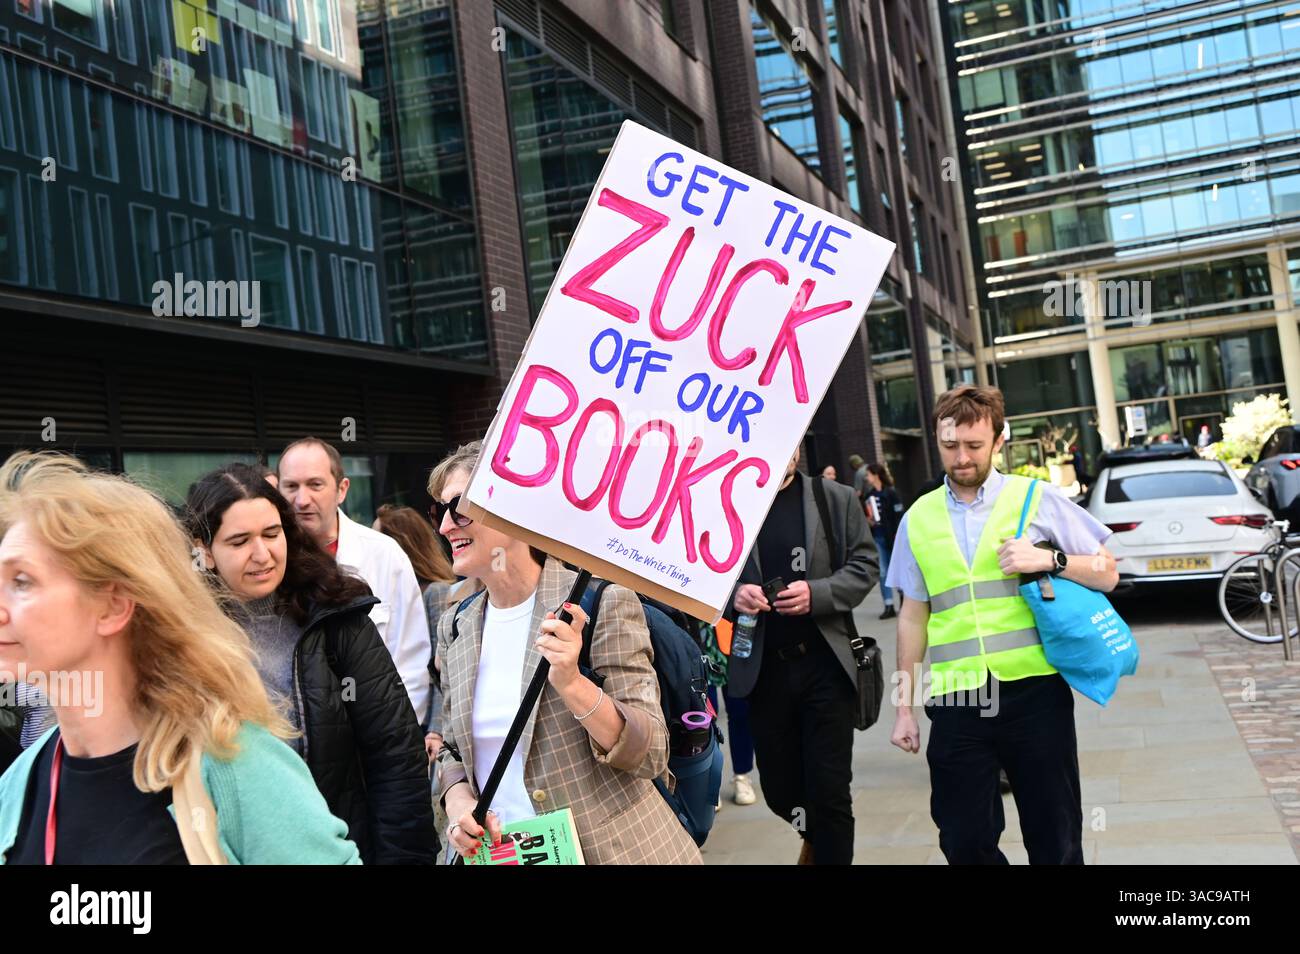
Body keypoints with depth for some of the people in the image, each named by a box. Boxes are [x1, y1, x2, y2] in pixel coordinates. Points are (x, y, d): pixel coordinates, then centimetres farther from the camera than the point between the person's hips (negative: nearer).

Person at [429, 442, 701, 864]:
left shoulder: (603, 603, -14)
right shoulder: (455, 627, 2)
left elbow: (650, 754, -15)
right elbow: (454, 748, 12)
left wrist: (571, 683, -30)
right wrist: (459, 804, -8)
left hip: (610, 851, -4)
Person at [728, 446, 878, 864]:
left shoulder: (836, 498, 4)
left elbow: (864, 566, 2)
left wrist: (817, 593, -15)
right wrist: (733, 593, -16)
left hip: (825, 663, -1)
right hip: (761, 668, 1)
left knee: (830, 789, 0)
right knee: (779, 788, 13)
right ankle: (817, 836, 45)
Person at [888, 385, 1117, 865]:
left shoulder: (1036, 500, 3)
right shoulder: (918, 519, 9)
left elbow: (1106, 574, 5)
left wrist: (1051, 559, -14)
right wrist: (905, 707, 12)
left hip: (1033, 691, -1)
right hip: (955, 700, 2)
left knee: (1055, 838, 7)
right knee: (964, 842, 6)